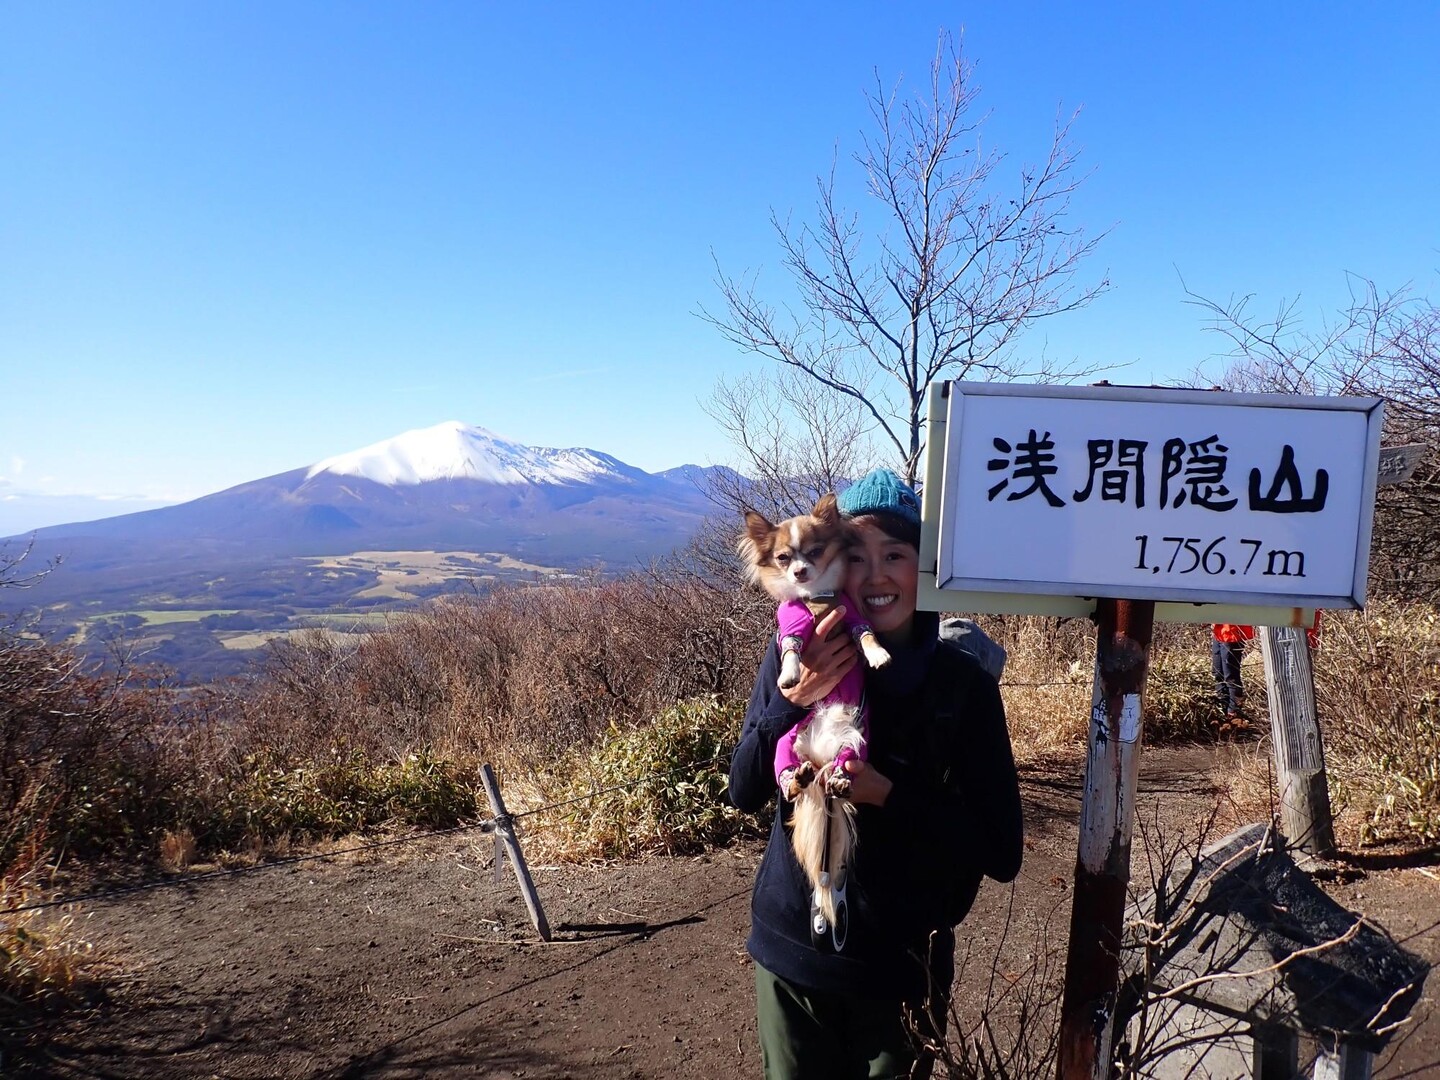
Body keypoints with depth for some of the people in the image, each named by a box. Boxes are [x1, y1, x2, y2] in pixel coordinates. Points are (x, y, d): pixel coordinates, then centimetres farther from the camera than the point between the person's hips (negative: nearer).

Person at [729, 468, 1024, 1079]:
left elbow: (1001, 852, -12)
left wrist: (887, 794, -26)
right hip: (793, 951, 2)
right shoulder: (800, 654, -8)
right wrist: (793, 700, -26)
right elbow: (744, 793, -10)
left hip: (903, 968, -1)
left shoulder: (963, 681, -13)